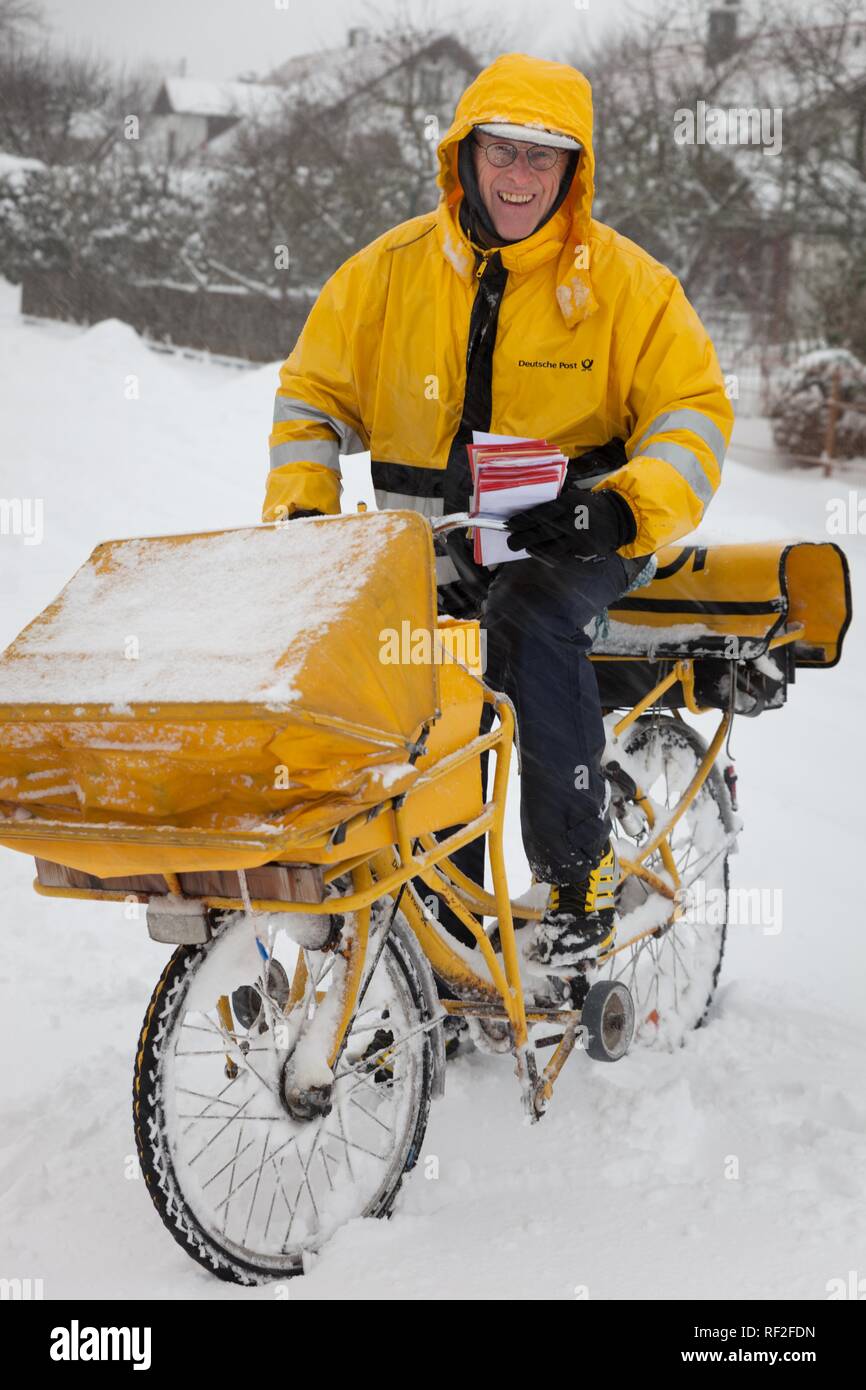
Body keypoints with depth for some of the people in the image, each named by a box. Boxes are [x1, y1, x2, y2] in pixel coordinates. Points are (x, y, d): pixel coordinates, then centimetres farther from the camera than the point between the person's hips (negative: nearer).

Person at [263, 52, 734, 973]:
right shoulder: (390, 271, 5)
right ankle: (440, 923, -3)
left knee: (528, 620, -35)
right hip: (431, 546, 3)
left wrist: (629, 505, -21)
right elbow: (313, 394, 12)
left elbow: (694, 407, -2)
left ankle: (580, 880, -25)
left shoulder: (624, 281, 0)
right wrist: (298, 509, -4)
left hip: (568, 538, -3)